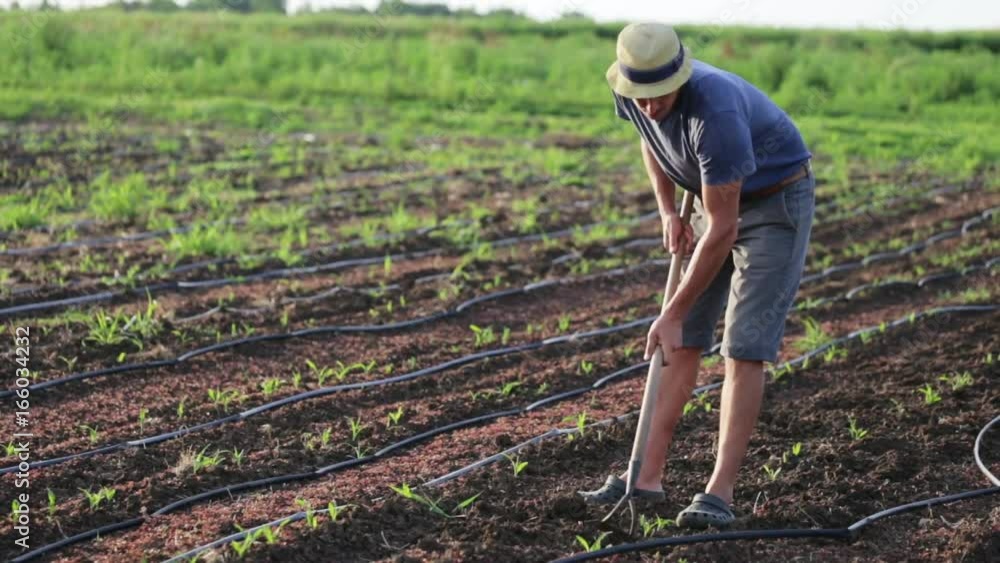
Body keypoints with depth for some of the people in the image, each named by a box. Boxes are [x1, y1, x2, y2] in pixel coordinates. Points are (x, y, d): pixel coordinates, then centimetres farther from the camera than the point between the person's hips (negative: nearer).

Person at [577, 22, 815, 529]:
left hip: (777, 201, -7)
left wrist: (673, 312, -26)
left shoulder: (716, 113, -38)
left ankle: (720, 493, -11)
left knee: (743, 347, -14)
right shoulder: (630, 91, -15)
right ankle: (648, 478, 6)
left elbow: (722, 231, -32)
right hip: (720, 199, 7)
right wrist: (668, 211, 0)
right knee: (683, 344, 3)